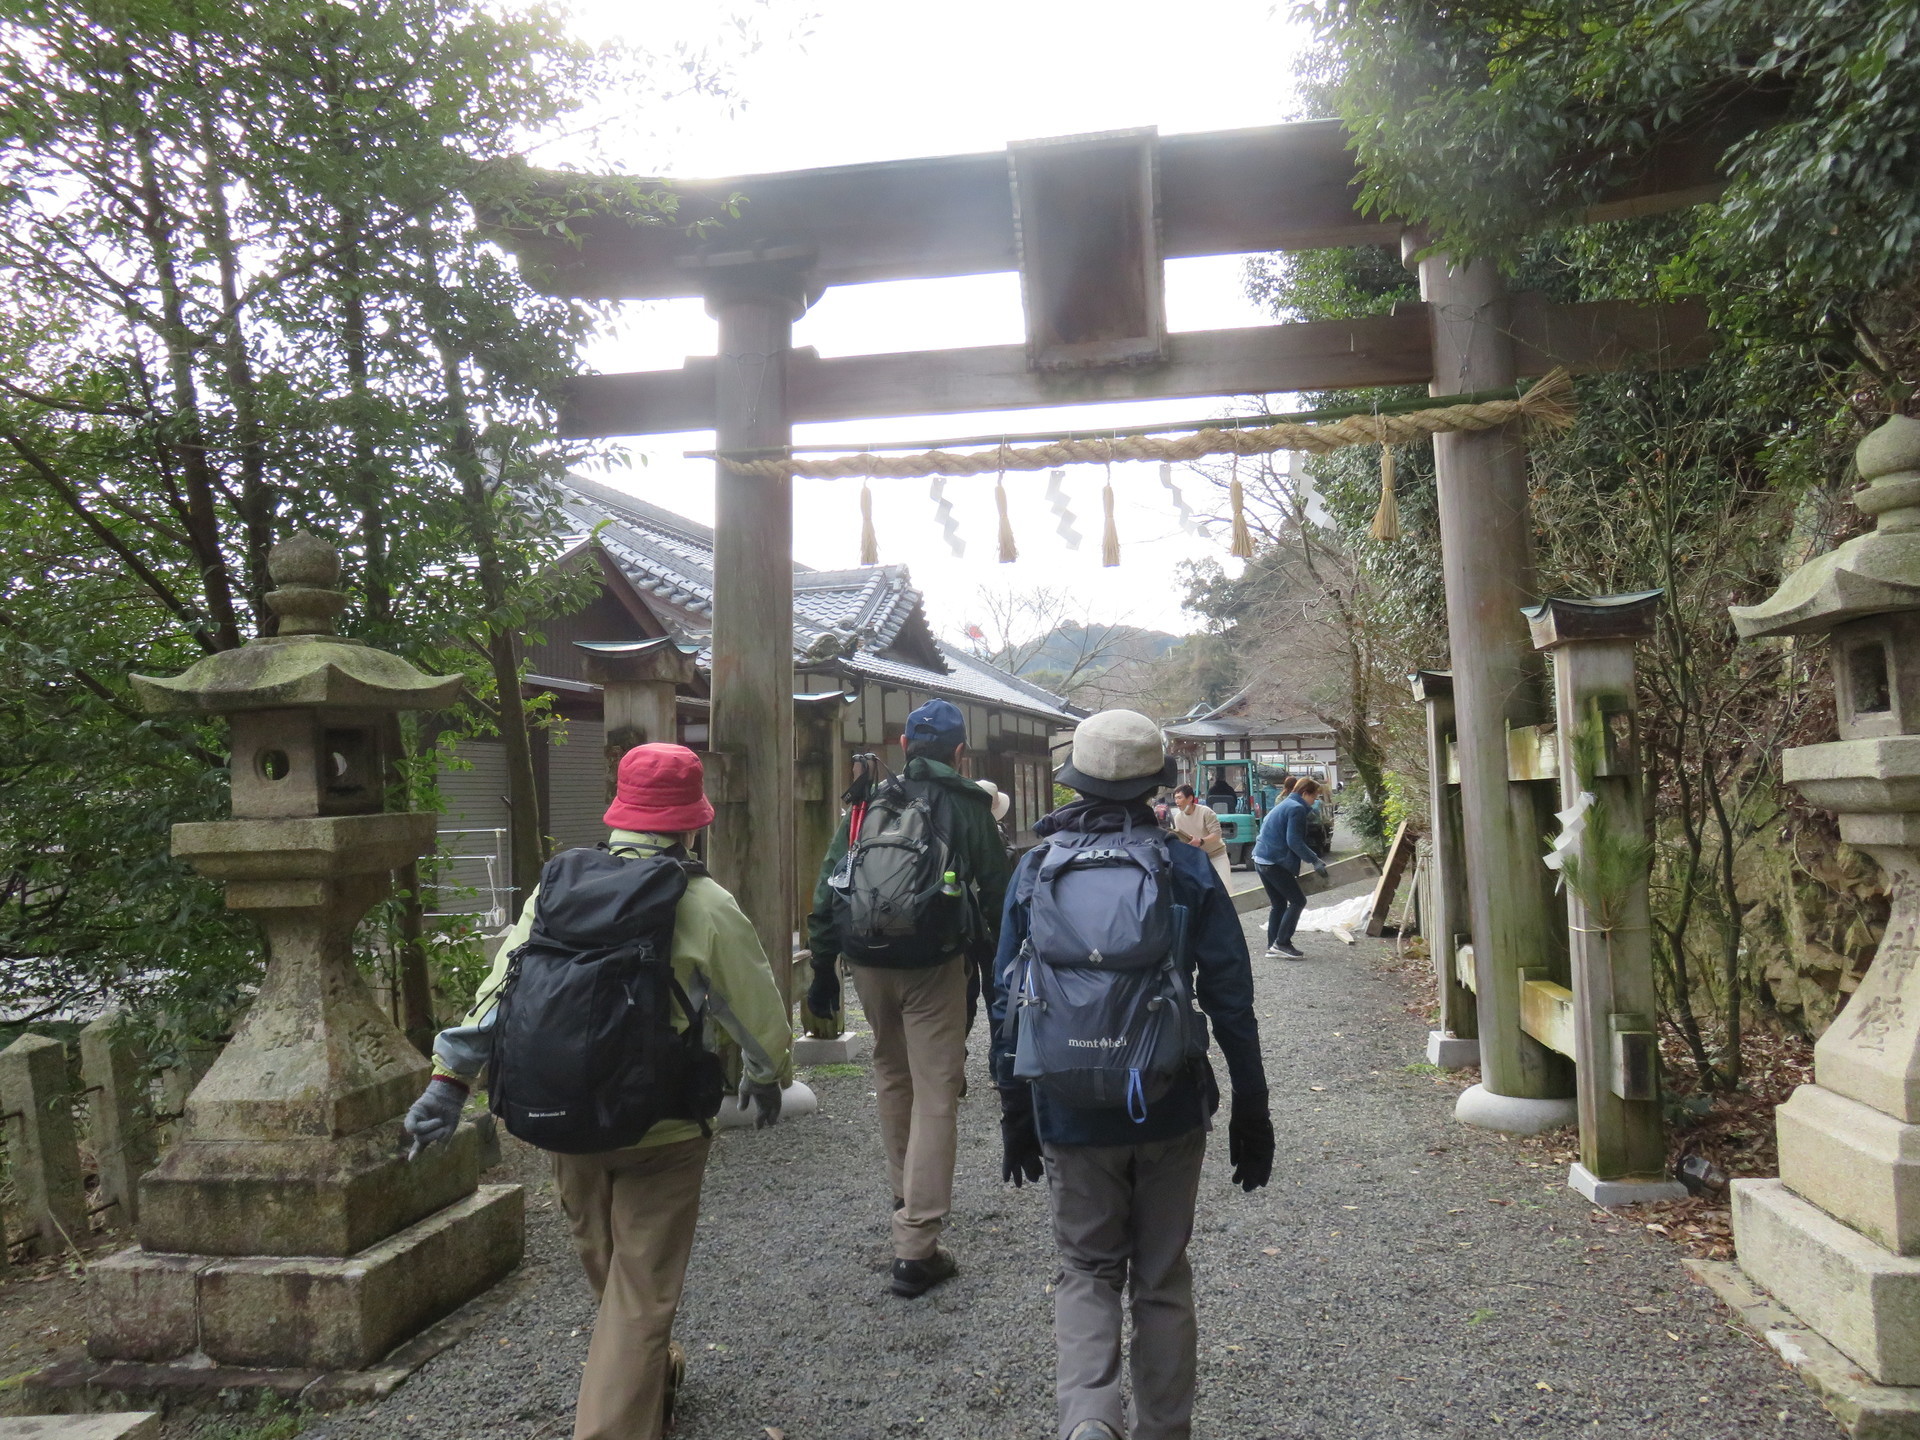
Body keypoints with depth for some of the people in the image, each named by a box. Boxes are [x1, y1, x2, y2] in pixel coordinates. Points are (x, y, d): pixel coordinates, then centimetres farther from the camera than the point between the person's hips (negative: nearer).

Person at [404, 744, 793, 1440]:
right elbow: (758, 1010, -5)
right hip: (661, 1128, -5)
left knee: (609, 1273, 26)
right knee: (643, 1289, 8)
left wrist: (450, 1078, 0)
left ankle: (651, 1374, 49)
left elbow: (502, 985, -4)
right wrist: (767, 1077, 13)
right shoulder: (705, 906, -12)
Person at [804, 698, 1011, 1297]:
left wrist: (823, 969, 11)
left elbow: (827, 893, 6)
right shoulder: (967, 807, -1)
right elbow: (997, 893, -1)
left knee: (892, 1078, 23)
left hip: (868, 964, 4)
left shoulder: (870, 803, 8)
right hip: (934, 966, -4)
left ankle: (907, 1195, 40)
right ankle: (916, 1249, -3)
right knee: (936, 1095, -1)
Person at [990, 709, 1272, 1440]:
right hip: (1170, 1108, 0)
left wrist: (1016, 1113, 12)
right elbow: (1231, 1001, -4)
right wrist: (1251, 1113, 6)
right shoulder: (1187, 869, -4)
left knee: (1087, 1270, 15)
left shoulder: (1037, 868, -1)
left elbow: (1007, 998, 2)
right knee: (1162, 1278, 16)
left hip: (1070, 1112, 0)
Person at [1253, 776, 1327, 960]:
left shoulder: (1285, 805, 20)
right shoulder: (1297, 808, -11)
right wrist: (1315, 861, -15)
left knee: (1279, 904, 15)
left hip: (1261, 859, 10)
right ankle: (1281, 944, -4)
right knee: (1298, 901, -3)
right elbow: (1294, 841, -18)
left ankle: (1273, 947, 14)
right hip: (1275, 861, -10)